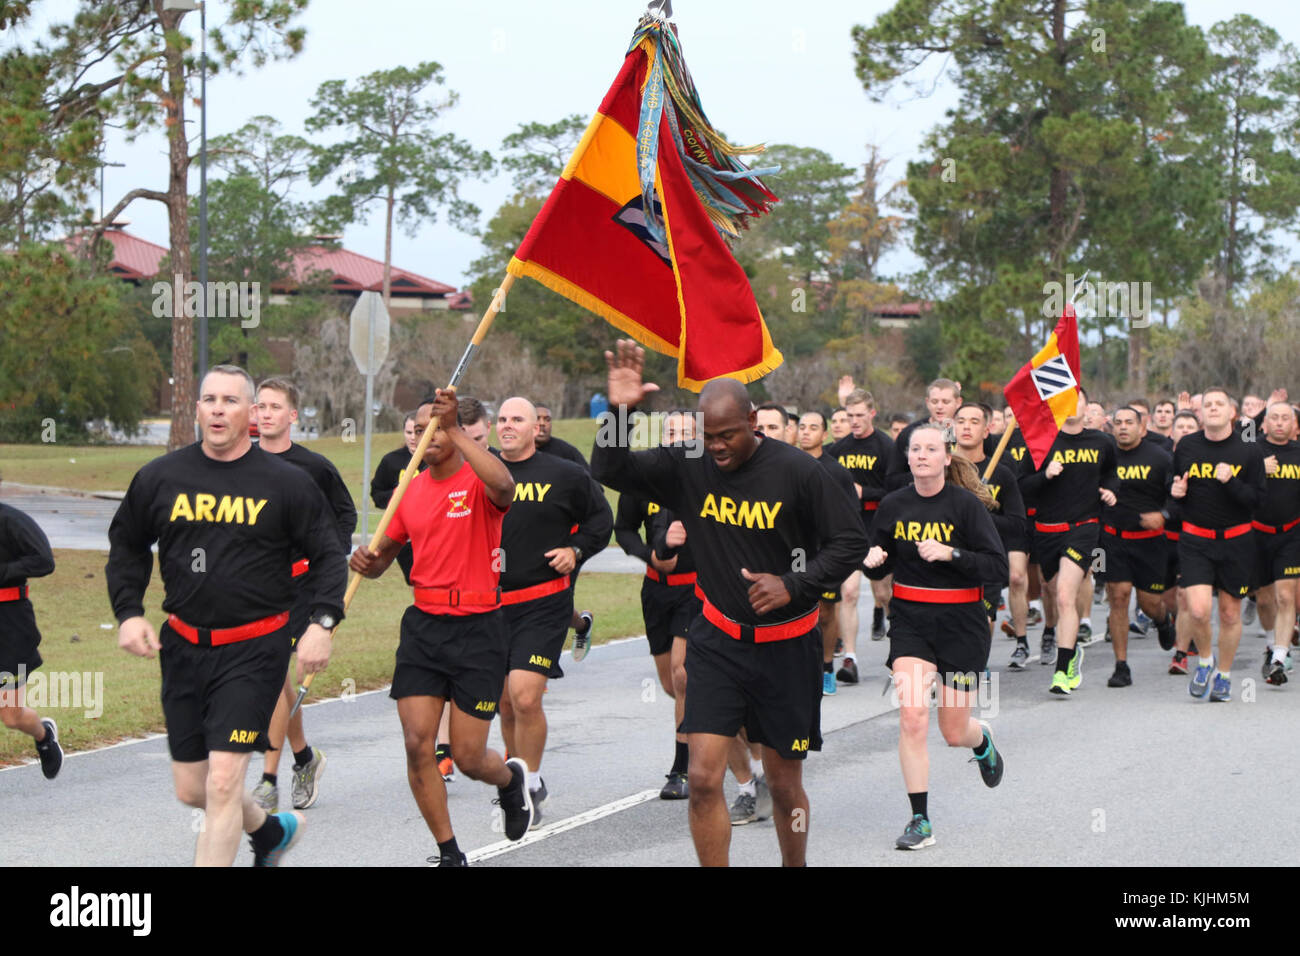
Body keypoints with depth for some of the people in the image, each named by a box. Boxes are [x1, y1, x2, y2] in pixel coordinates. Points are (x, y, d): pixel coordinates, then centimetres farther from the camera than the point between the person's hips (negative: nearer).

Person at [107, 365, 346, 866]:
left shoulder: (287, 482, -3)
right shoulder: (160, 477, 4)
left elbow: (328, 555, 4)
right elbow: (126, 546, 17)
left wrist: (322, 621, -9)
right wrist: (128, 612, 4)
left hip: (255, 649, -4)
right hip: (183, 647, 4)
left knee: (223, 781, -13)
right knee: (190, 789, 10)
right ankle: (272, 830, 39)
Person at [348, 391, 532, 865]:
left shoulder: (477, 482, -8)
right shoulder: (411, 491, 9)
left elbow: (504, 487, -34)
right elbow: (383, 555, 19)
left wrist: (454, 430, -34)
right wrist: (367, 561, -5)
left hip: (477, 629, -5)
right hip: (423, 625, 5)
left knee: (469, 758, -1)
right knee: (418, 745, -6)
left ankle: (512, 778, 36)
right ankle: (450, 854, 9)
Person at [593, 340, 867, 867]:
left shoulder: (797, 471, -12)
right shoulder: (688, 465, -4)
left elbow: (851, 542, -5)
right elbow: (609, 472, -3)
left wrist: (795, 585, -18)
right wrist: (619, 412, -19)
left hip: (786, 643, -2)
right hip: (716, 640, 2)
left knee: (784, 783, 9)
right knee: (703, 778, -8)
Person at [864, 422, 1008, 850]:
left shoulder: (966, 504, -10)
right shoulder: (893, 505, 1)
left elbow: (998, 566, -13)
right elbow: (881, 565, 13)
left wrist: (950, 553, -25)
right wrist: (874, 561, -10)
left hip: (961, 625, -2)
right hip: (909, 621, 2)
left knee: (954, 731, 6)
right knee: (912, 717, -15)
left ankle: (983, 742, 45)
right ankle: (920, 821, -6)